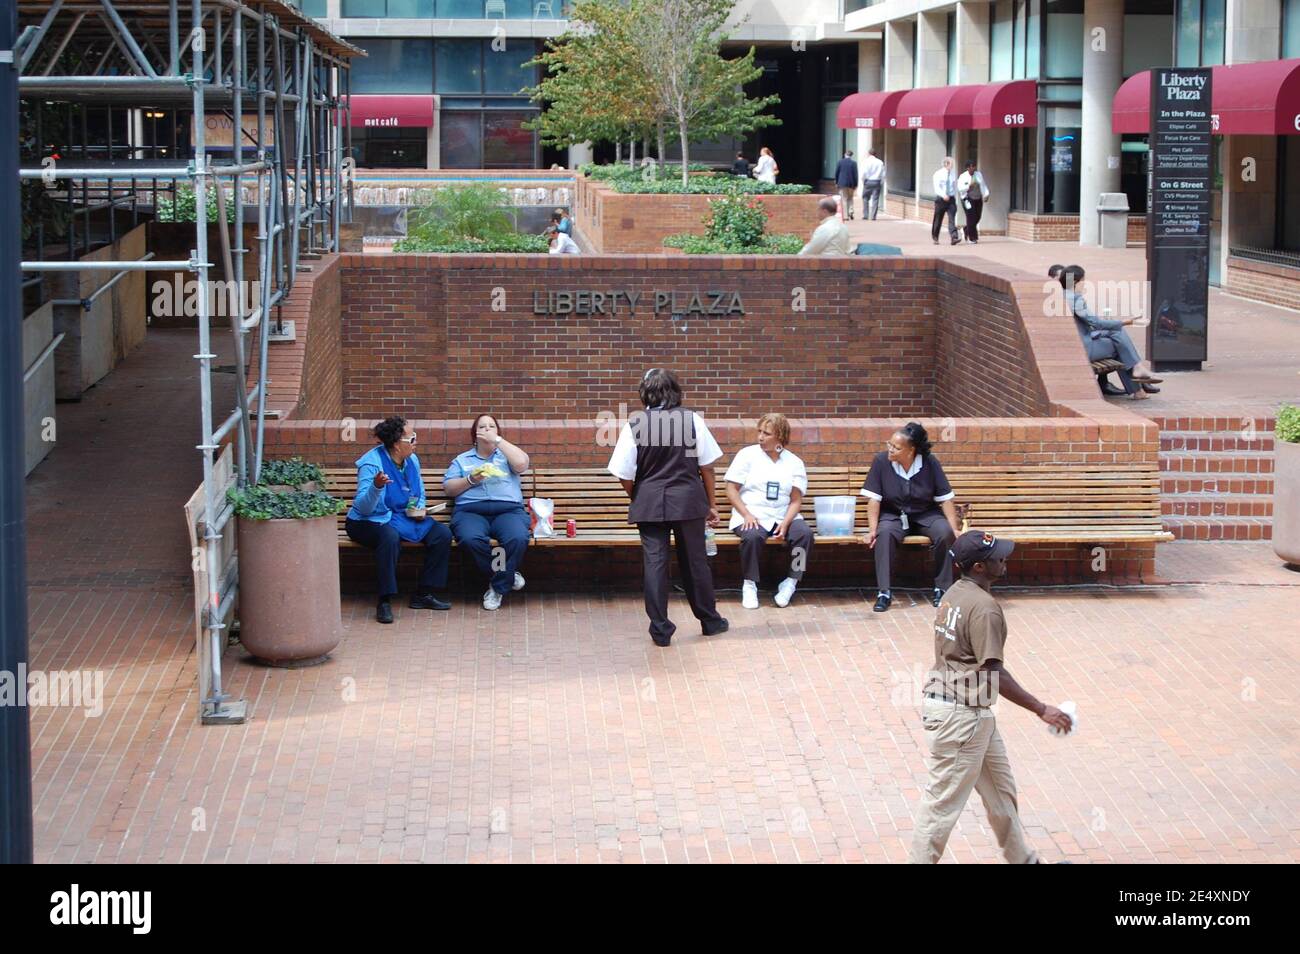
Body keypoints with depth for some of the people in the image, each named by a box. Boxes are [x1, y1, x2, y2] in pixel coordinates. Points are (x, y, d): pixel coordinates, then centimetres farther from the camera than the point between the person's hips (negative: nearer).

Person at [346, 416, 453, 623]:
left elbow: (419, 495, 21)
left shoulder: (412, 460, 5)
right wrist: (376, 487, -43)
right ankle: (384, 602, -32)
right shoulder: (372, 463, -18)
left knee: (443, 534, -13)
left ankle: (423, 594, -3)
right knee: (390, 537, -40)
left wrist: (419, 509, -2)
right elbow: (363, 507, -25)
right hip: (371, 521, -7)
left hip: (402, 518, 7)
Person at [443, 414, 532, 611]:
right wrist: (470, 480, -2)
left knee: (518, 539, -35)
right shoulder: (462, 460, 25)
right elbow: (448, 489, 14)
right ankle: (508, 575, -14)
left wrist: (498, 440, 2)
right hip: (470, 511, 0)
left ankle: (498, 587, -17)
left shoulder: (505, 455, 23)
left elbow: (522, 463, -1)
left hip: (508, 510, 0)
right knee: (471, 539, -36)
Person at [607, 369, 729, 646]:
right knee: (695, 560, 12)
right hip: (688, 499, 1)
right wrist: (710, 504, 10)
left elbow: (625, 475, -4)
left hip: (649, 502, -1)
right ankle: (709, 620, 24)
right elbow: (707, 466, 0)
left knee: (654, 561, 4)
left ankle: (660, 628, 4)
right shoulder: (692, 420, -3)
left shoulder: (634, 424, -5)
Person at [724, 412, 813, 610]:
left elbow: (796, 500, 5)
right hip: (752, 517, -2)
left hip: (783, 518, 2)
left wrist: (785, 524, -14)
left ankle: (790, 583, -15)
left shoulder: (794, 462, 11)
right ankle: (750, 585, -17)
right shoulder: (747, 455, 7)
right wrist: (747, 515, -13)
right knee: (752, 536, -36)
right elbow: (731, 489, 2)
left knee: (804, 533, -28)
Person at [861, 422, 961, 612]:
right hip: (893, 515, -1)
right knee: (884, 533, -35)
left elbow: (945, 498, -4)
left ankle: (942, 589, -14)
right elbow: (874, 499, -9)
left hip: (925, 514, 1)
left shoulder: (930, 463, -9)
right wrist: (873, 529, -18)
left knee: (944, 532, -30)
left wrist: (955, 528, -11)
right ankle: (884, 593, -30)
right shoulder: (881, 461, -11)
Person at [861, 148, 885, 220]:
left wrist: (863, 182, 4)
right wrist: (882, 184, 9)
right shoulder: (880, 162, 4)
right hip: (877, 182, 2)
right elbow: (883, 174, 3)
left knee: (865, 198, 10)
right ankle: (873, 216, -1)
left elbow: (864, 173, -9)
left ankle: (865, 215, 6)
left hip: (868, 182, -2)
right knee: (875, 199, 3)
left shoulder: (866, 162, -4)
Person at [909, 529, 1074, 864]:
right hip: (961, 715, -11)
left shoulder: (955, 594, 8)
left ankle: (1023, 859, 33)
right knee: (944, 799, -1)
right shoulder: (984, 607, -22)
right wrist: (1041, 709, -21)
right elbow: (995, 673, -24)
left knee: (1000, 789, 21)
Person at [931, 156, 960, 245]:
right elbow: (937, 187, -16)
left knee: (952, 218, -12)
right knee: (938, 220, 8)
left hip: (951, 199, 3)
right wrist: (943, 195, -31)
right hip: (941, 199, -3)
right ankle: (935, 238, 25)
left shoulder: (953, 174, 9)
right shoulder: (938, 174, -5)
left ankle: (954, 238, -23)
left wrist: (954, 198, 17)